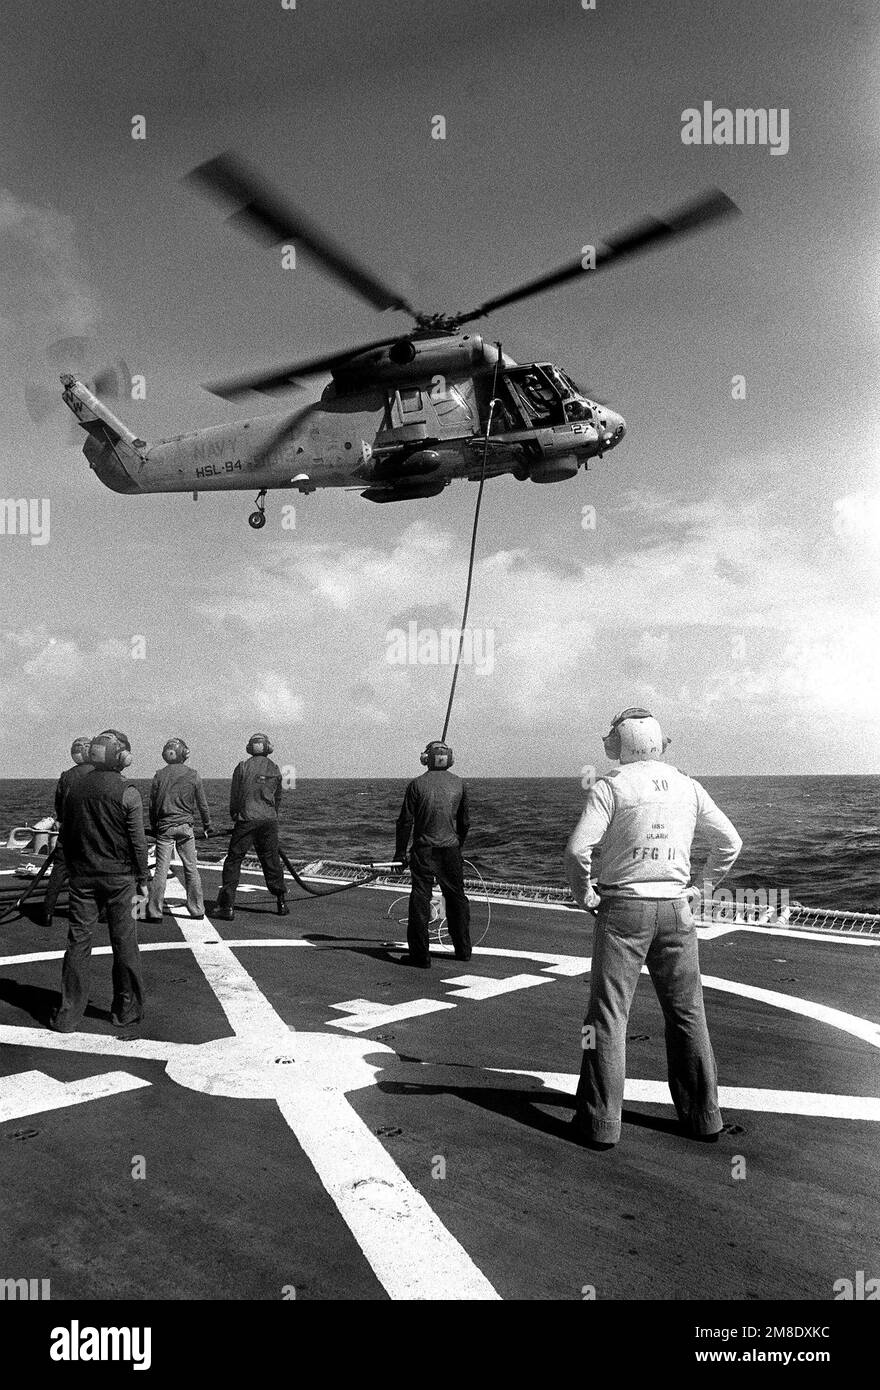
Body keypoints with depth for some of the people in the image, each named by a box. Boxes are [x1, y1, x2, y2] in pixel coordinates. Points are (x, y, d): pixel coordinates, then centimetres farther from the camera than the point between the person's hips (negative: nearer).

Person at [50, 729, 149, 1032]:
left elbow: (65, 836, 10)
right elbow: (137, 840, -10)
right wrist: (143, 879, -1)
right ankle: (126, 1010, 15)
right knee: (124, 942, 6)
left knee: (78, 941, 7)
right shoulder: (127, 793, -11)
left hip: (82, 876, 4)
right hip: (119, 876, -4)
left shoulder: (74, 789, 3)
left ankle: (68, 1014, 9)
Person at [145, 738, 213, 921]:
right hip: (185, 826, 0)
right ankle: (196, 909, 13)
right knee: (191, 868, 8)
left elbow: (152, 804, 3)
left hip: (164, 826, 0)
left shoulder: (160, 775, -2)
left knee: (161, 869, 2)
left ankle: (154, 911, 2)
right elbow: (202, 804, 2)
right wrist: (207, 826, 13)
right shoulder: (192, 775, -3)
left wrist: (153, 827, 16)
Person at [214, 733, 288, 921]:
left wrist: (234, 817, 18)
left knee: (233, 861, 3)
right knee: (271, 861, 13)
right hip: (269, 821, 3)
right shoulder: (275, 769, 6)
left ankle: (227, 907, 0)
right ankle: (282, 903, 17)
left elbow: (234, 797, 3)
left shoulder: (242, 767, -2)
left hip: (246, 820, -3)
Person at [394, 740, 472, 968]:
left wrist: (400, 852, 2)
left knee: (420, 900, 1)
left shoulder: (417, 784, -5)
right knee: (457, 898, 16)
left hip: (424, 849, -3)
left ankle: (420, 955, 1)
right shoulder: (459, 784, 4)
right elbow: (465, 822, 10)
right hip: (451, 849, 3)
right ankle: (463, 949, 25)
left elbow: (405, 821, -5)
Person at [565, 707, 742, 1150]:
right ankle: (701, 1113, 21)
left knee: (608, 1014, 2)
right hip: (675, 909, 4)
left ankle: (600, 1120, 4)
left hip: (624, 906, -4)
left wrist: (583, 894, -2)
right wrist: (702, 888, 17)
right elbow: (730, 842, 13)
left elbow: (578, 849, -18)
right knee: (686, 1013, 14)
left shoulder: (610, 786, -8)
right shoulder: (688, 787, 7)